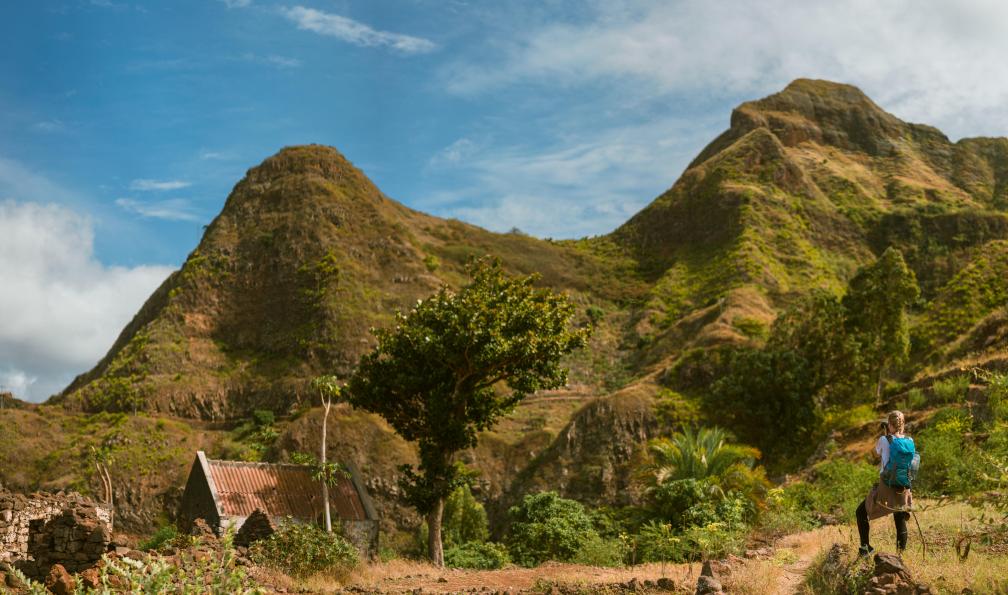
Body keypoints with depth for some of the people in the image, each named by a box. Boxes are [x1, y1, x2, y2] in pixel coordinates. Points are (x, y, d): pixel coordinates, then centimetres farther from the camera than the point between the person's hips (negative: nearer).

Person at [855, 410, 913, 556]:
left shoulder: (884, 440, -11)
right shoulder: (910, 441, 0)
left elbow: (877, 451, 10)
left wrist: (886, 434, 11)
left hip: (885, 488, -4)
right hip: (903, 489, 4)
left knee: (861, 512, 14)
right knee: (901, 522, 13)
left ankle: (865, 547, 9)